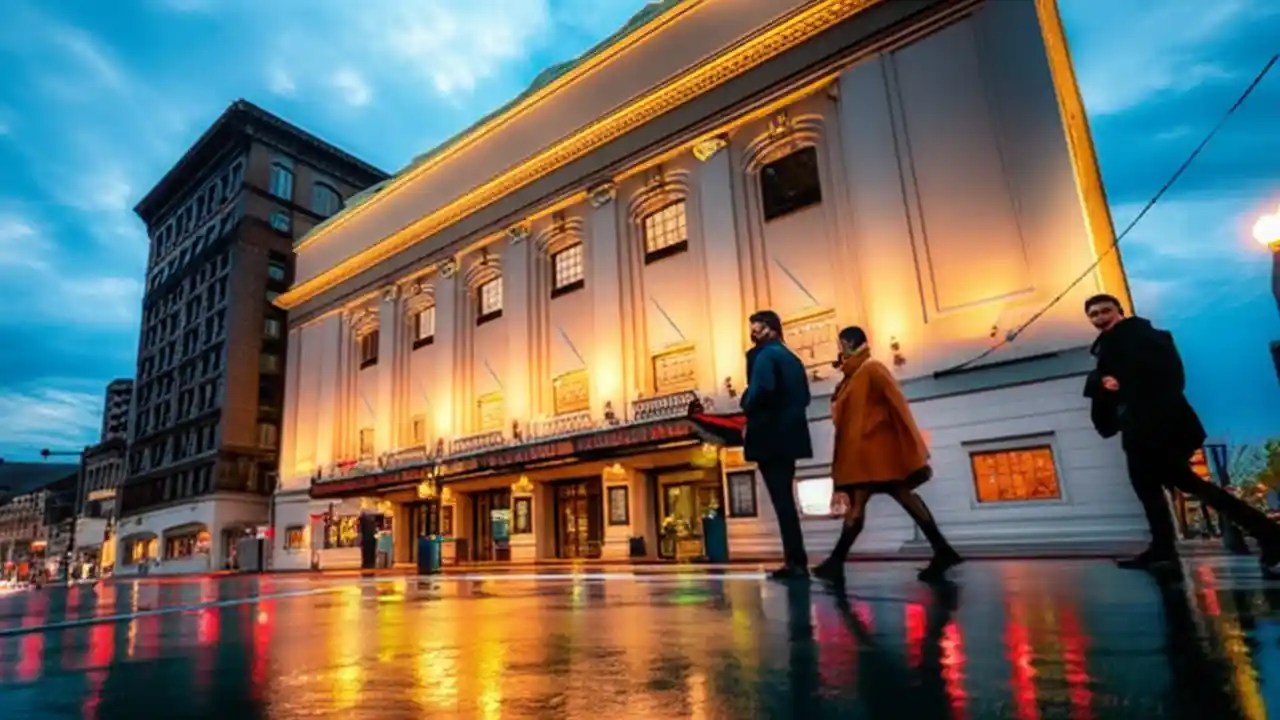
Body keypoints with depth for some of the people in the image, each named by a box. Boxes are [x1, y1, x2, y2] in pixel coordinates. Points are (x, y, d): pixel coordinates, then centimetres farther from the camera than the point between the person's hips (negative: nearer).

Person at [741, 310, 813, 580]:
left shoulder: (764, 355, -7)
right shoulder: (792, 358, 19)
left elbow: (761, 388, -23)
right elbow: (804, 396, 18)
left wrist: (748, 412, -8)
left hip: (770, 435, -9)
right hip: (789, 434, 9)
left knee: (781, 499, -6)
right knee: (785, 497, 13)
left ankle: (796, 562, -4)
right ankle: (796, 561, 15)